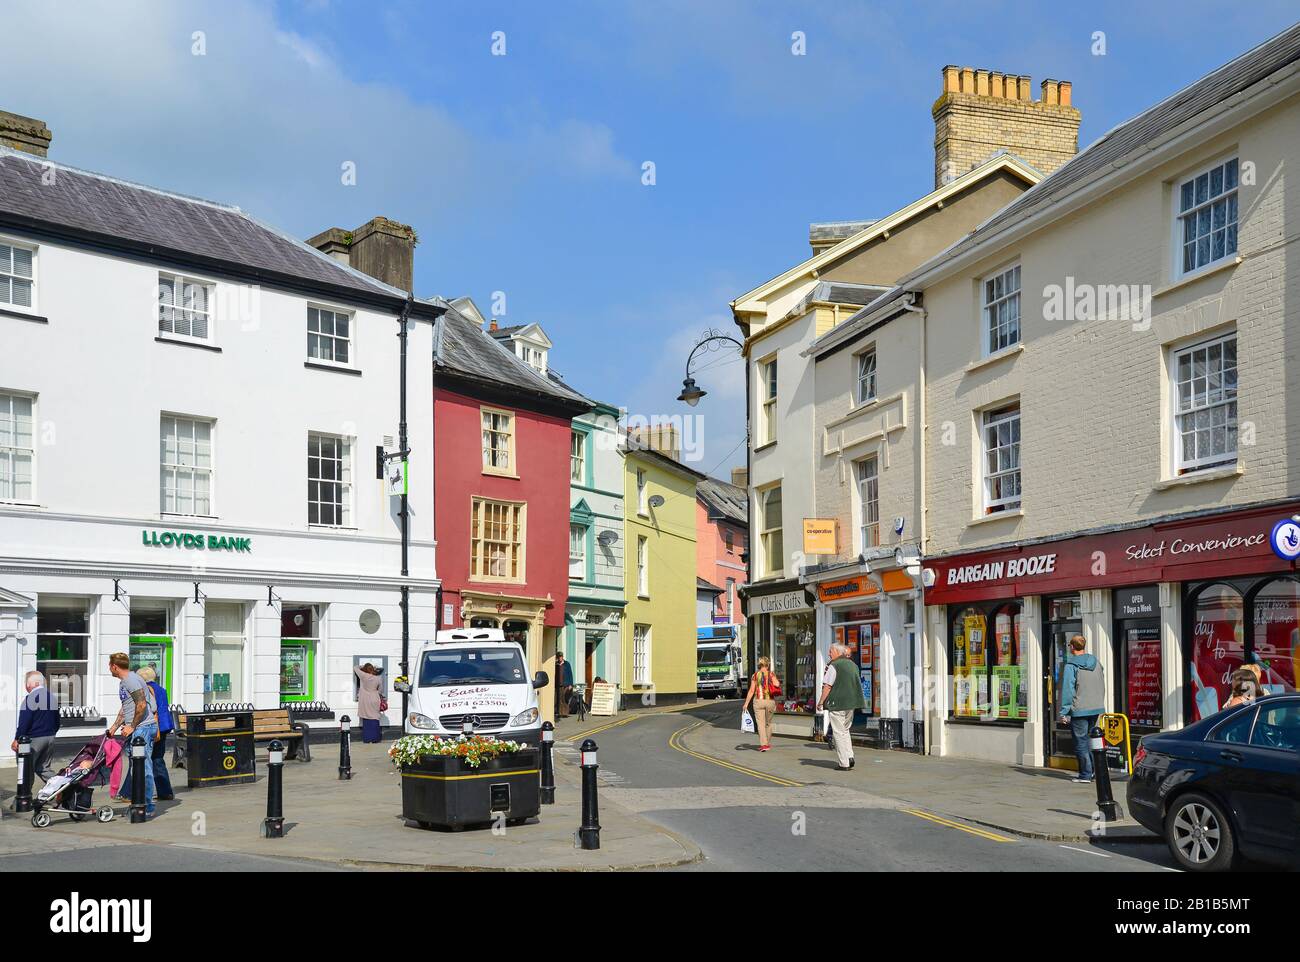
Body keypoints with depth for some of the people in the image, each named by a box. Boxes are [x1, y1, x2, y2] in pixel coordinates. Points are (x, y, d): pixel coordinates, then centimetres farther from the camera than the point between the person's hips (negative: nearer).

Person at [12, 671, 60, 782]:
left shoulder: (30, 698, -15)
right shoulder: (52, 697, 9)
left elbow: (24, 722, -16)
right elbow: (57, 722, 16)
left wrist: (17, 739, -9)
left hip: (34, 739, -7)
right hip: (50, 738, 7)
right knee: (43, 767, 15)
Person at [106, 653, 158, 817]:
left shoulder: (131, 680, -13)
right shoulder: (123, 682, 21)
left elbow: (141, 705, -20)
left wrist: (132, 727, -14)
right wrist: (114, 727, 20)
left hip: (143, 727, -11)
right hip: (134, 729, 11)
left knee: (143, 767, -9)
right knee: (135, 766, 10)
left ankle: (147, 807, -8)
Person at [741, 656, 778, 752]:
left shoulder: (755, 675, 0)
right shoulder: (771, 674, 0)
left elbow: (751, 691, -2)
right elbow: (777, 685, -18)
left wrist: (746, 703, 3)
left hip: (758, 701, -1)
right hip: (770, 701, 1)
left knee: (760, 724, -2)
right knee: (768, 723, 18)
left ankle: (763, 744, -13)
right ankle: (768, 743, 28)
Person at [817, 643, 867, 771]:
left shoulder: (833, 666, -11)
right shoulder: (852, 665, 12)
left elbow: (827, 686, -15)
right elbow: (857, 684, 18)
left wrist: (820, 702, -7)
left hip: (837, 703, -7)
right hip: (851, 703, 7)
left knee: (839, 732, -1)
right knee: (845, 730, 21)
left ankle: (844, 763, -2)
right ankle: (850, 757, 8)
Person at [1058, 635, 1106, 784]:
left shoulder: (1071, 665, -12)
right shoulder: (1096, 663, 8)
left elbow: (1067, 690, -14)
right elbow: (1102, 686, 15)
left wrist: (1064, 713, -10)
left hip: (1079, 710, -6)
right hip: (1096, 708, 6)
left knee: (1081, 742, 1)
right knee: (1090, 739, 17)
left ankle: (1086, 775, 2)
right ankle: (1092, 770, 16)